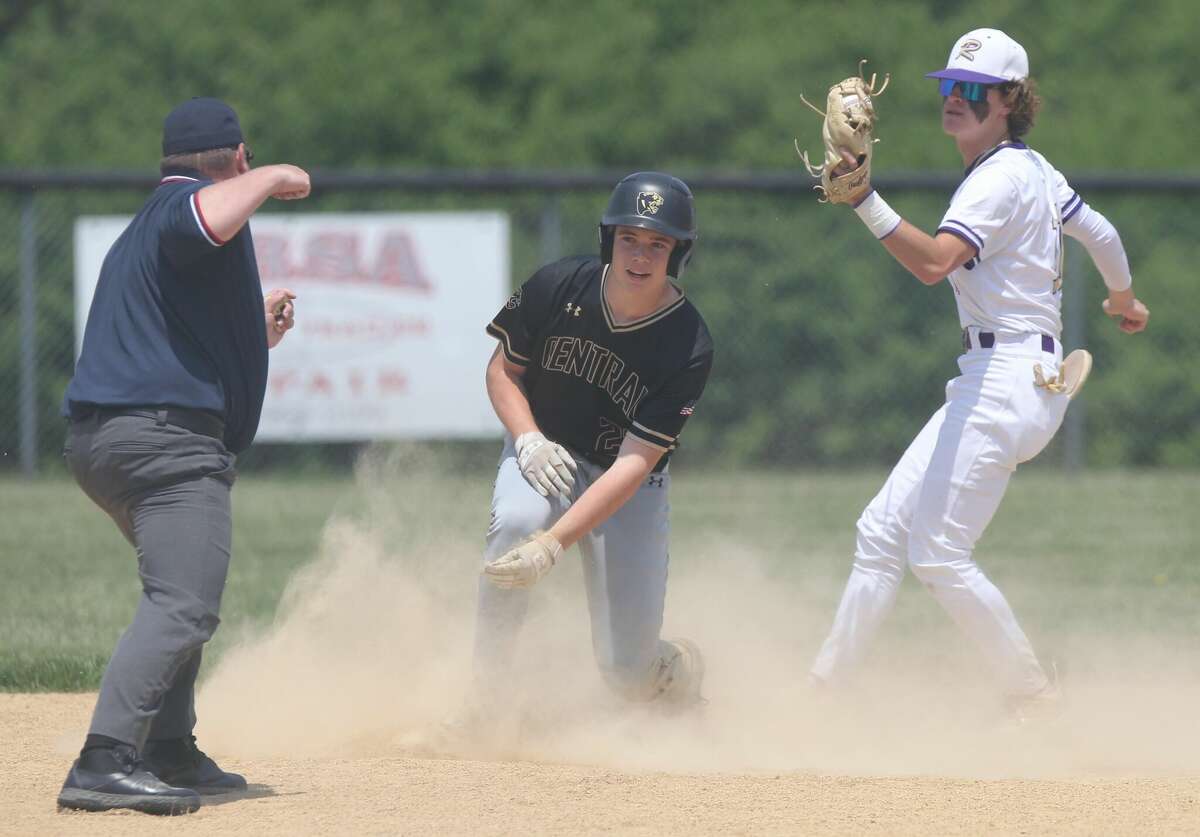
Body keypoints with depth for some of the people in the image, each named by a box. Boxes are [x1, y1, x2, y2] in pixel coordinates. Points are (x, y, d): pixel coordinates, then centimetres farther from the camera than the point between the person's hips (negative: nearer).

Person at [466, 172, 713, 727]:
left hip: (630, 489, -1)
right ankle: (483, 698, -25)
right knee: (517, 520, -36)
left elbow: (634, 464, -28)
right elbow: (502, 370, 1)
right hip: (546, 452, 2)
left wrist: (552, 546, -38)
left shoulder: (689, 348, -24)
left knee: (628, 673, -7)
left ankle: (686, 668, 32)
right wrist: (528, 439, -20)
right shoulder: (559, 287, -17)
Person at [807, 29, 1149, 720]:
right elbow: (1102, 234, 28)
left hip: (1010, 373, -10)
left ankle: (1035, 694, 2)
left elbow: (935, 262, -29)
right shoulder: (1034, 170, 14)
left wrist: (867, 201, -38)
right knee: (883, 530, 8)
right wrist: (1124, 299, 47)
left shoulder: (1001, 178, -14)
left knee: (938, 554, -10)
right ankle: (825, 685, 11)